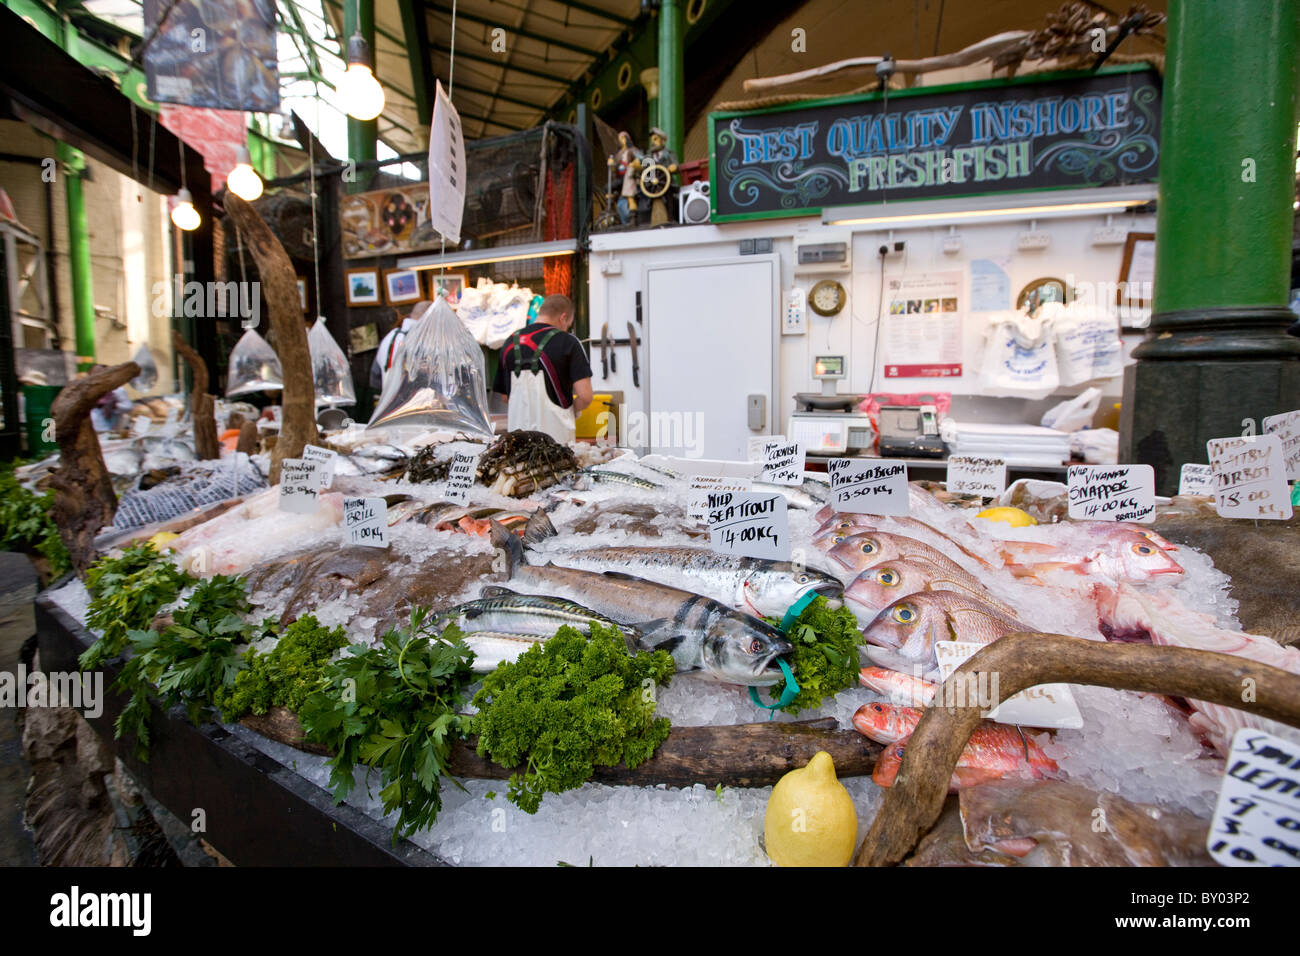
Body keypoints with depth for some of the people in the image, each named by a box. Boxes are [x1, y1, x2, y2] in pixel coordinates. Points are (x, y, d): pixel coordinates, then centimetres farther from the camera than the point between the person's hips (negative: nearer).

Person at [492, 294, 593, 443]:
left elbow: (505, 397, 14)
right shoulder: (567, 341, -6)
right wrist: (571, 410, 7)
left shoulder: (510, 343, 8)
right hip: (556, 434, -4)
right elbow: (585, 396, -12)